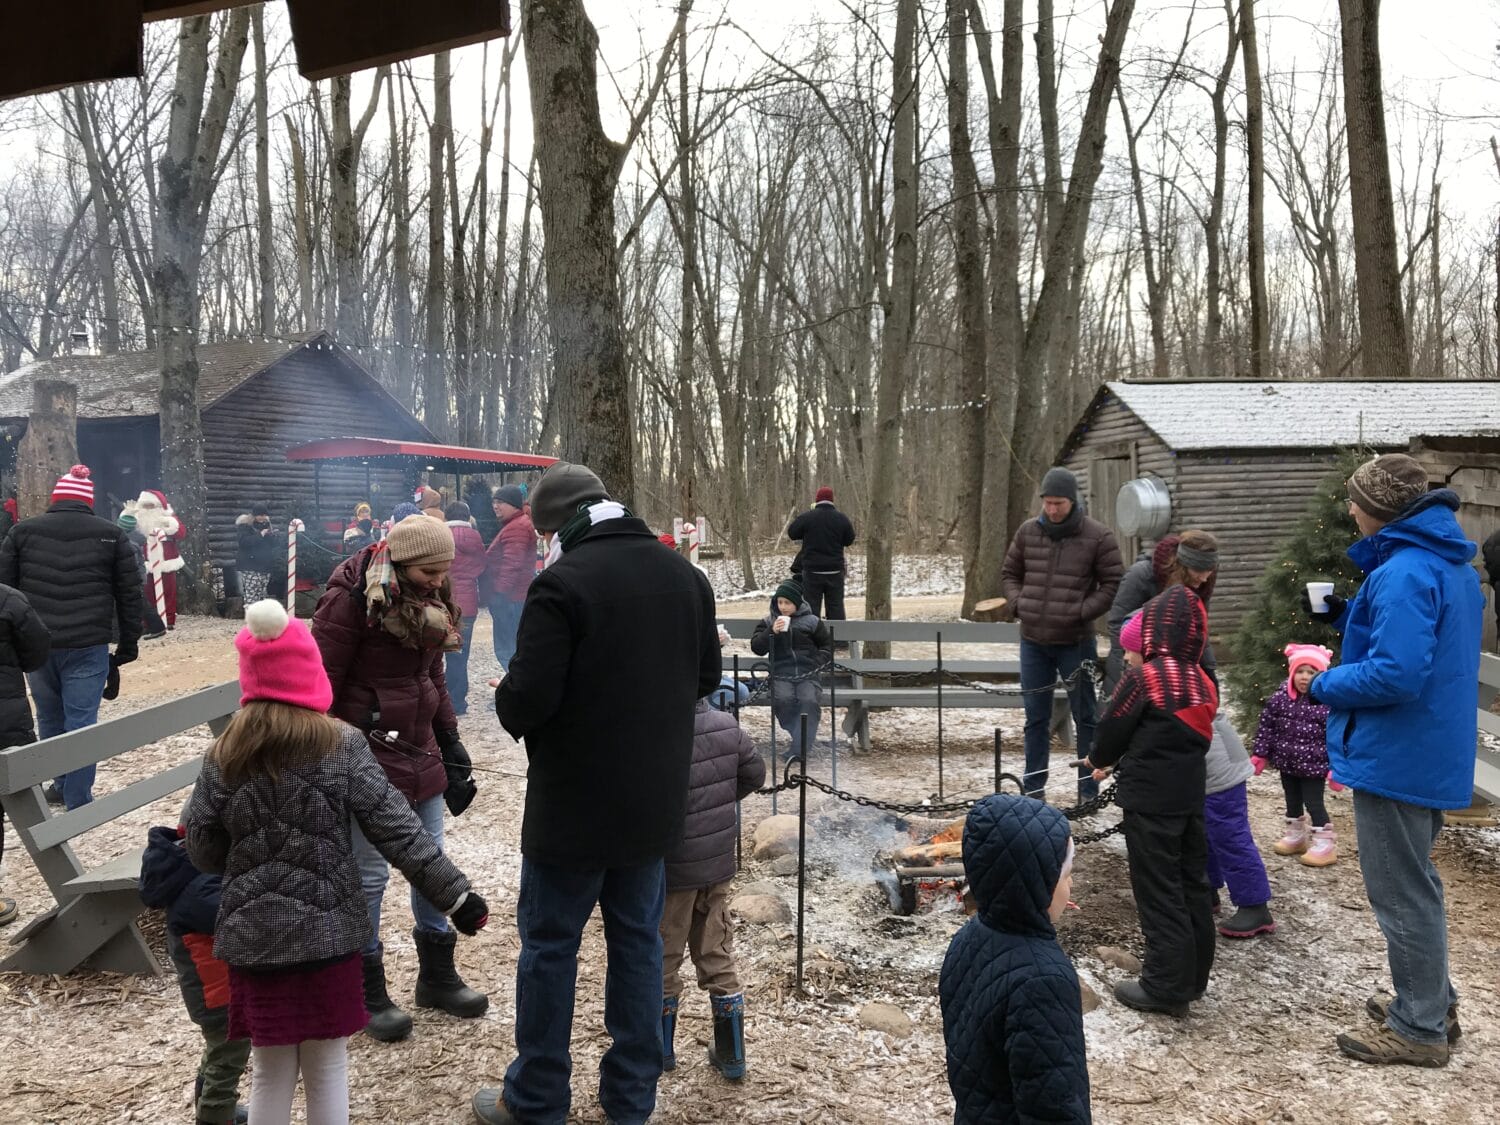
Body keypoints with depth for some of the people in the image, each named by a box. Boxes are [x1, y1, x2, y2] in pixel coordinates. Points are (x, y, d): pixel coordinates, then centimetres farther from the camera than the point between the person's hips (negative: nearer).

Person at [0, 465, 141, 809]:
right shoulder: (111, 535, 3)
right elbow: (129, 594, 2)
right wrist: (128, 644, 8)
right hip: (88, 646, -2)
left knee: (49, 719, 19)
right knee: (81, 722, 1)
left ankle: (61, 786, 30)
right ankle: (78, 802, 2)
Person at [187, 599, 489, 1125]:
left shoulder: (222, 761, -4)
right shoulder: (343, 748, -9)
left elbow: (204, 855, 3)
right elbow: (398, 831, -11)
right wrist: (455, 894, -6)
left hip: (253, 940, 2)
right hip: (328, 935, -1)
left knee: (271, 1072, 16)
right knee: (327, 1069, 13)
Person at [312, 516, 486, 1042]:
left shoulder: (429, 598, 5)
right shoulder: (350, 598, -16)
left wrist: (449, 743, 14)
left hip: (418, 750, 7)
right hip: (366, 754, -7)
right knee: (369, 874, 2)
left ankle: (436, 975, 30)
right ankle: (367, 993, 20)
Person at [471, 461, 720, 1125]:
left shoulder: (562, 583, -19)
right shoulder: (683, 574, 3)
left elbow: (525, 701, -21)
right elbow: (706, 677, 12)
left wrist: (506, 700, 0)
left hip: (573, 806, -6)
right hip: (655, 803, 6)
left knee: (549, 944, 10)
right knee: (637, 939, 16)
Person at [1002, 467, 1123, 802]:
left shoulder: (1098, 537, -6)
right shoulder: (1027, 532, 4)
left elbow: (1113, 584, -4)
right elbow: (1009, 573, 15)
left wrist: (1081, 612, -14)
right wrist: (1018, 603, -2)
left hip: (1075, 642, -3)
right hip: (1033, 641, 3)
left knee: (1085, 717, 7)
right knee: (1036, 717, 12)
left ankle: (1089, 790, 18)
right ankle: (1033, 787, 23)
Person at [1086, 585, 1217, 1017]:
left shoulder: (1142, 679, -16)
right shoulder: (1202, 683, 6)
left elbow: (1113, 730, -9)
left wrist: (1098, 760, 15)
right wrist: (1116, 762, 23)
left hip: (1150, 799, -7)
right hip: (1190, 794, 7)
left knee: (1158, 891, 0)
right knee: (1192, 884, 15)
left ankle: (1166, 987, 6)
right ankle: (1192, 976, 26)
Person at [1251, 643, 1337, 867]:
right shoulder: (1281, 697, -3)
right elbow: (1266, 725, 4)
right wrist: (1260, 754, 4)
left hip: (1313, 765, -5)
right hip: (1287, 762, 5)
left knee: (1313, 803, 0)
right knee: (1293, 802, 19)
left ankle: (1324, 844, 13)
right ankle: (1295, 836, 35)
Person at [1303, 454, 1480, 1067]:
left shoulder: (1402, 572, -23)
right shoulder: (1452, 564, 10)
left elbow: (1395, 673, -30)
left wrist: (1323, 684, -15)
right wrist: (1345, 616, 8)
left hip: (1396, 756, -10)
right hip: (1434, 751, 10)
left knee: (1401, 893, 4)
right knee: (1415, 885, 22)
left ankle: (1419, 1028, 16)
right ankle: (1434, 1003, 34)